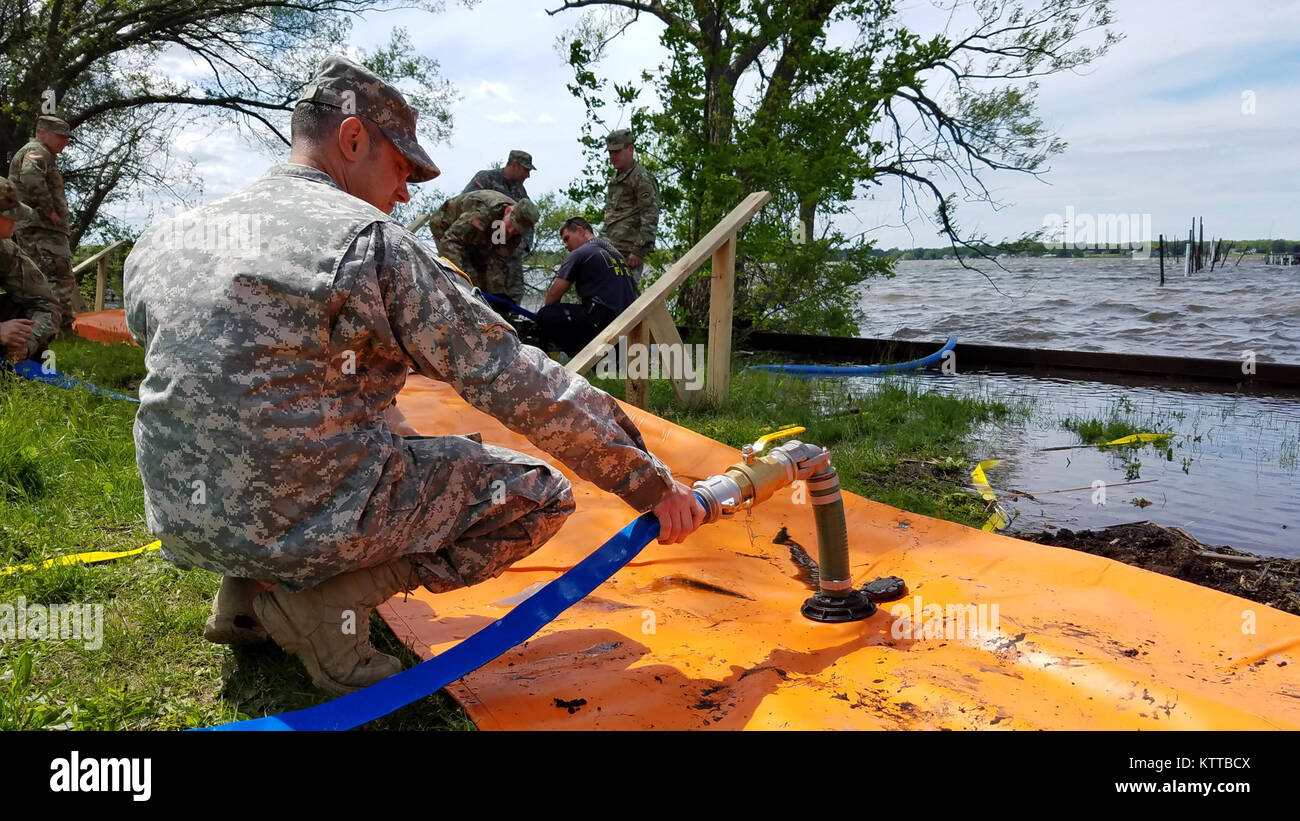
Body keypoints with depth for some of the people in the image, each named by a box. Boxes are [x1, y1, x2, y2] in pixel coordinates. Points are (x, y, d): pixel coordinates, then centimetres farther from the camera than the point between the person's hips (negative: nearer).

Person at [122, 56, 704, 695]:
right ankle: (330, 595, -6)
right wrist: (652, 483, -6)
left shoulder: (159, 242, 7)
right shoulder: (371, 243, -13)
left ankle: (245, 592, 17)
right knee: (537, 494, 5)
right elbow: (518, 385, -13)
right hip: (306, 522, -7)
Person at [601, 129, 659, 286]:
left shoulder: (642, 178, -6)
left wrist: (639, 251, -20)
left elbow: (650, 218, -14)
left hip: (627, 251, -9)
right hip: (609, 248, 9)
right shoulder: (615, 179, 23)